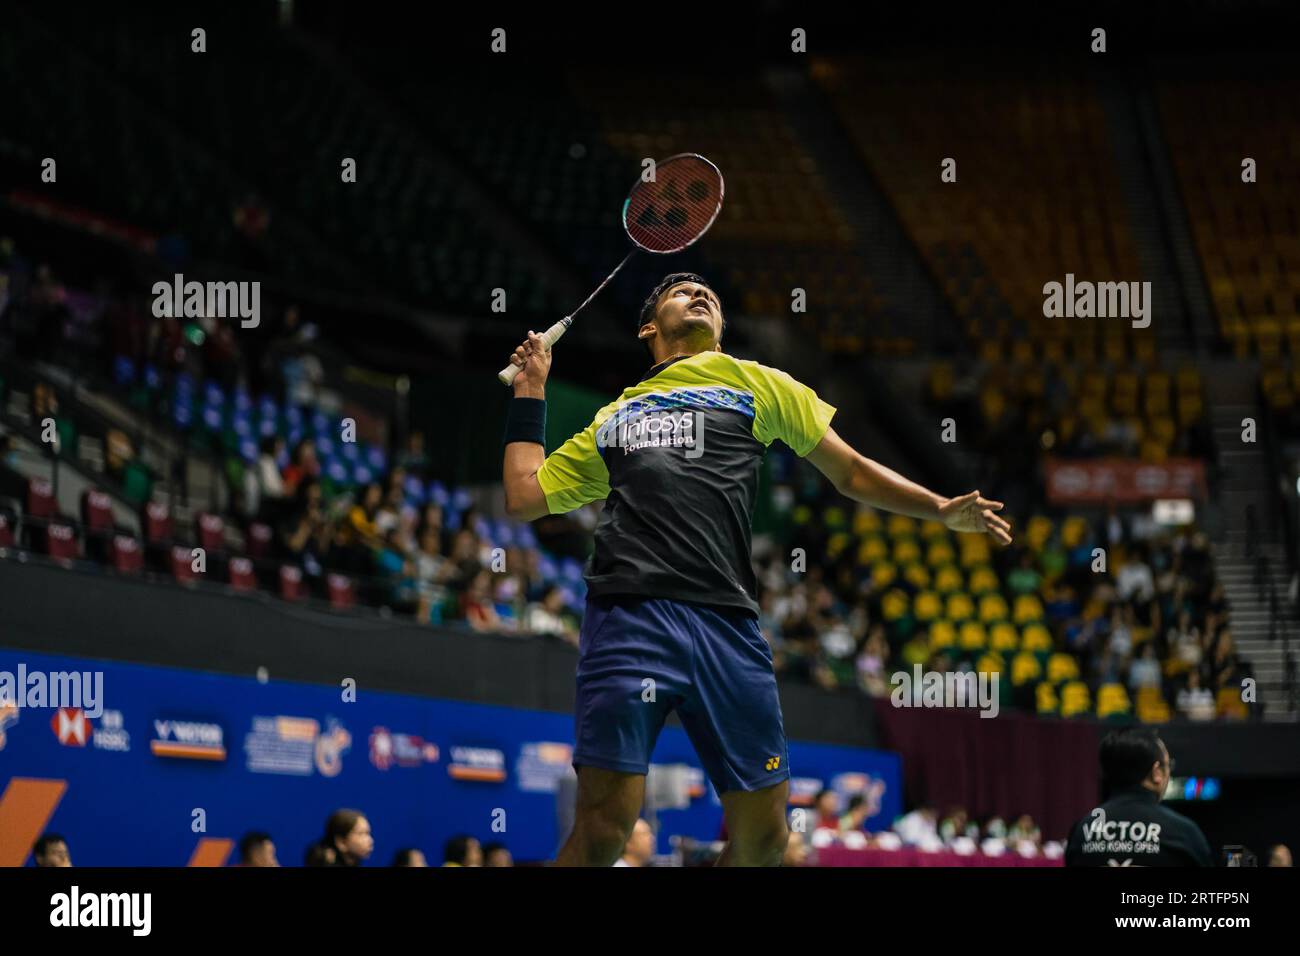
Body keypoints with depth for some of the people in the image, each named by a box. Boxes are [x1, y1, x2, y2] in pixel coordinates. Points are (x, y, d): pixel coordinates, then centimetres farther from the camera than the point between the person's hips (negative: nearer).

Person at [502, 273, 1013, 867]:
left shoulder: (756, 384, 25)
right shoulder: (611, 418, 28)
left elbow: (850, 471, 27)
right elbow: (524, 497, 28)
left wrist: (942, 509, 17)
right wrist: (530, 394, 31)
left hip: (727, 625, 1)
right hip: (629, 613, -1)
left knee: (762, 835, -2)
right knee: (604, 828, -13)